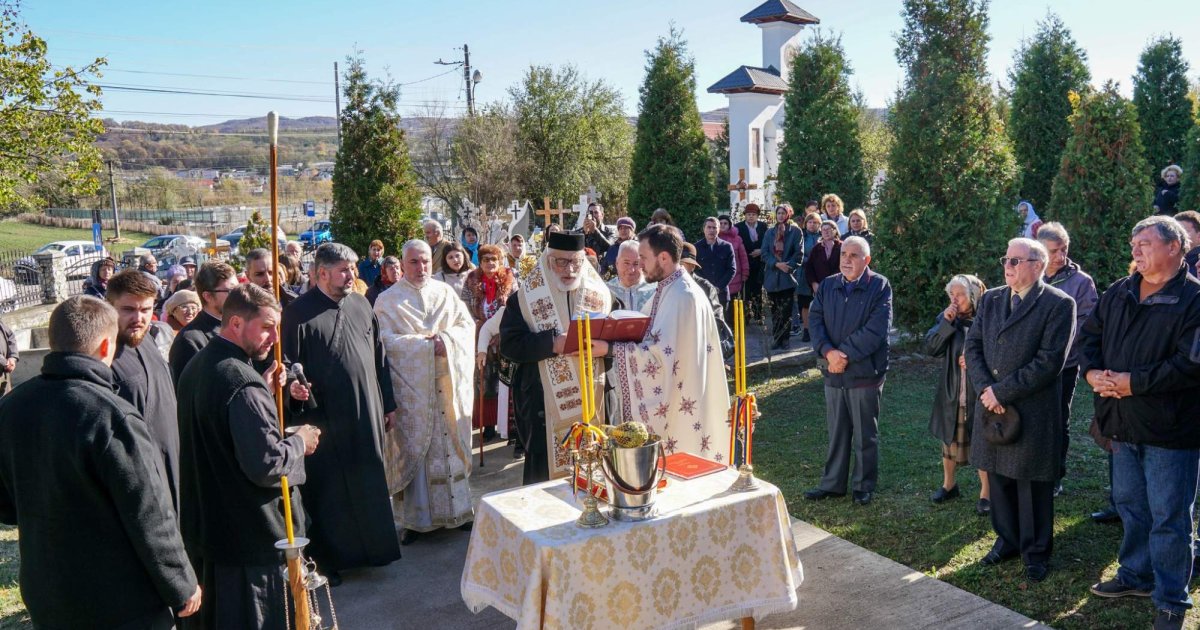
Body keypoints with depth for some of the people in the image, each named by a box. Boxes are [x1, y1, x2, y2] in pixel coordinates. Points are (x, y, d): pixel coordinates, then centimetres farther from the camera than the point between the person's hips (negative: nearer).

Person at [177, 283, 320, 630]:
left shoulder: (196, 368, 5)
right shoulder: (244, 382, -25)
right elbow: (267, 464, -29)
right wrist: (300, 442, -10)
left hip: (203, 527, 9)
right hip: (253, 536, -9)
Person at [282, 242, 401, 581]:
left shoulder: (361, 304, 7)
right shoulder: (300, 312, -8)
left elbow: (379, 356, 11)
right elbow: (288, 365, -9)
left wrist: (388, 403, 12)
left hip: (367, 414, 5)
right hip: (325, 418, -5)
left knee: (369, 483, 13)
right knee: (329, 491, 7)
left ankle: (372, 547, 29)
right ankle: (328, 556, 22)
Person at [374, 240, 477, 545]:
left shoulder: (446, 293, 11)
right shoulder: (388, 300, 1)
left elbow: (467, 326, 6)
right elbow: (387, 340, -9)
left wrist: (445, 338, -13)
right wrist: (428, 344, -15)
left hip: (448, 385, 3)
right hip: (411, 388, -3)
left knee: (453, 443, 7)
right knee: (413, 448, 1)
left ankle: (458, 508, 19)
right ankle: (414, 517, 10)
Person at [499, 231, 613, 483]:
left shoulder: (600, 295, 7)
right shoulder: (525, 297, -1)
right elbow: (509, 344, -9)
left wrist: (605, 347, -16)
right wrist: (552, 343, -22)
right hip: (544, 403, -2)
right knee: (544, 472, 4)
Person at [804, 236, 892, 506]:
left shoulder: (879, 287, -6)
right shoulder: (827, 286, 8)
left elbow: (876, 329, -15)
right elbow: (815, 320, 0)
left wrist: (846, 355, -18)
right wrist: (828, 351, -16)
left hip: (865, 372, -4)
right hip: (833, 372, 4)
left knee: (865, 433, 8)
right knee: (836, 431, 13)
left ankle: (864, 485, 21)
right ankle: (833, 483, 24)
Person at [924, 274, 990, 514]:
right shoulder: (947, 317, -1)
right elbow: (930, 348, -10)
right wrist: (946, 322, -18)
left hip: (979, 393, -4)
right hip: (952, 392, 4)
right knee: (950, 439, 18)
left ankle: (985, 494, 22)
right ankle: (948, 484, 37)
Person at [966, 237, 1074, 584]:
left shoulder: (1059, 304, -10)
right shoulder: (990, 299, 9)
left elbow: (1050, 361, -16)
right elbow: (973, 346, 6)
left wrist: (1001, 392, -16)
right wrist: (985, 388, -10)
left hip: (1033, 410, -5)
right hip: (992, 406, 5)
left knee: (1033, 484, 6)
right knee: (999, 477, 15)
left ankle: (1036, 551, 22)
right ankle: (1007, 540, 32)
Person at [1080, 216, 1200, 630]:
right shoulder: (1117, 294, 9)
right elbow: (1089, 336, 11)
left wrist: (1134, 382, -21)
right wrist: (1093, 372, -8)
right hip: (1122, 422, 6)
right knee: (1131, 506, 19)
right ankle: (1135, 576, 36)